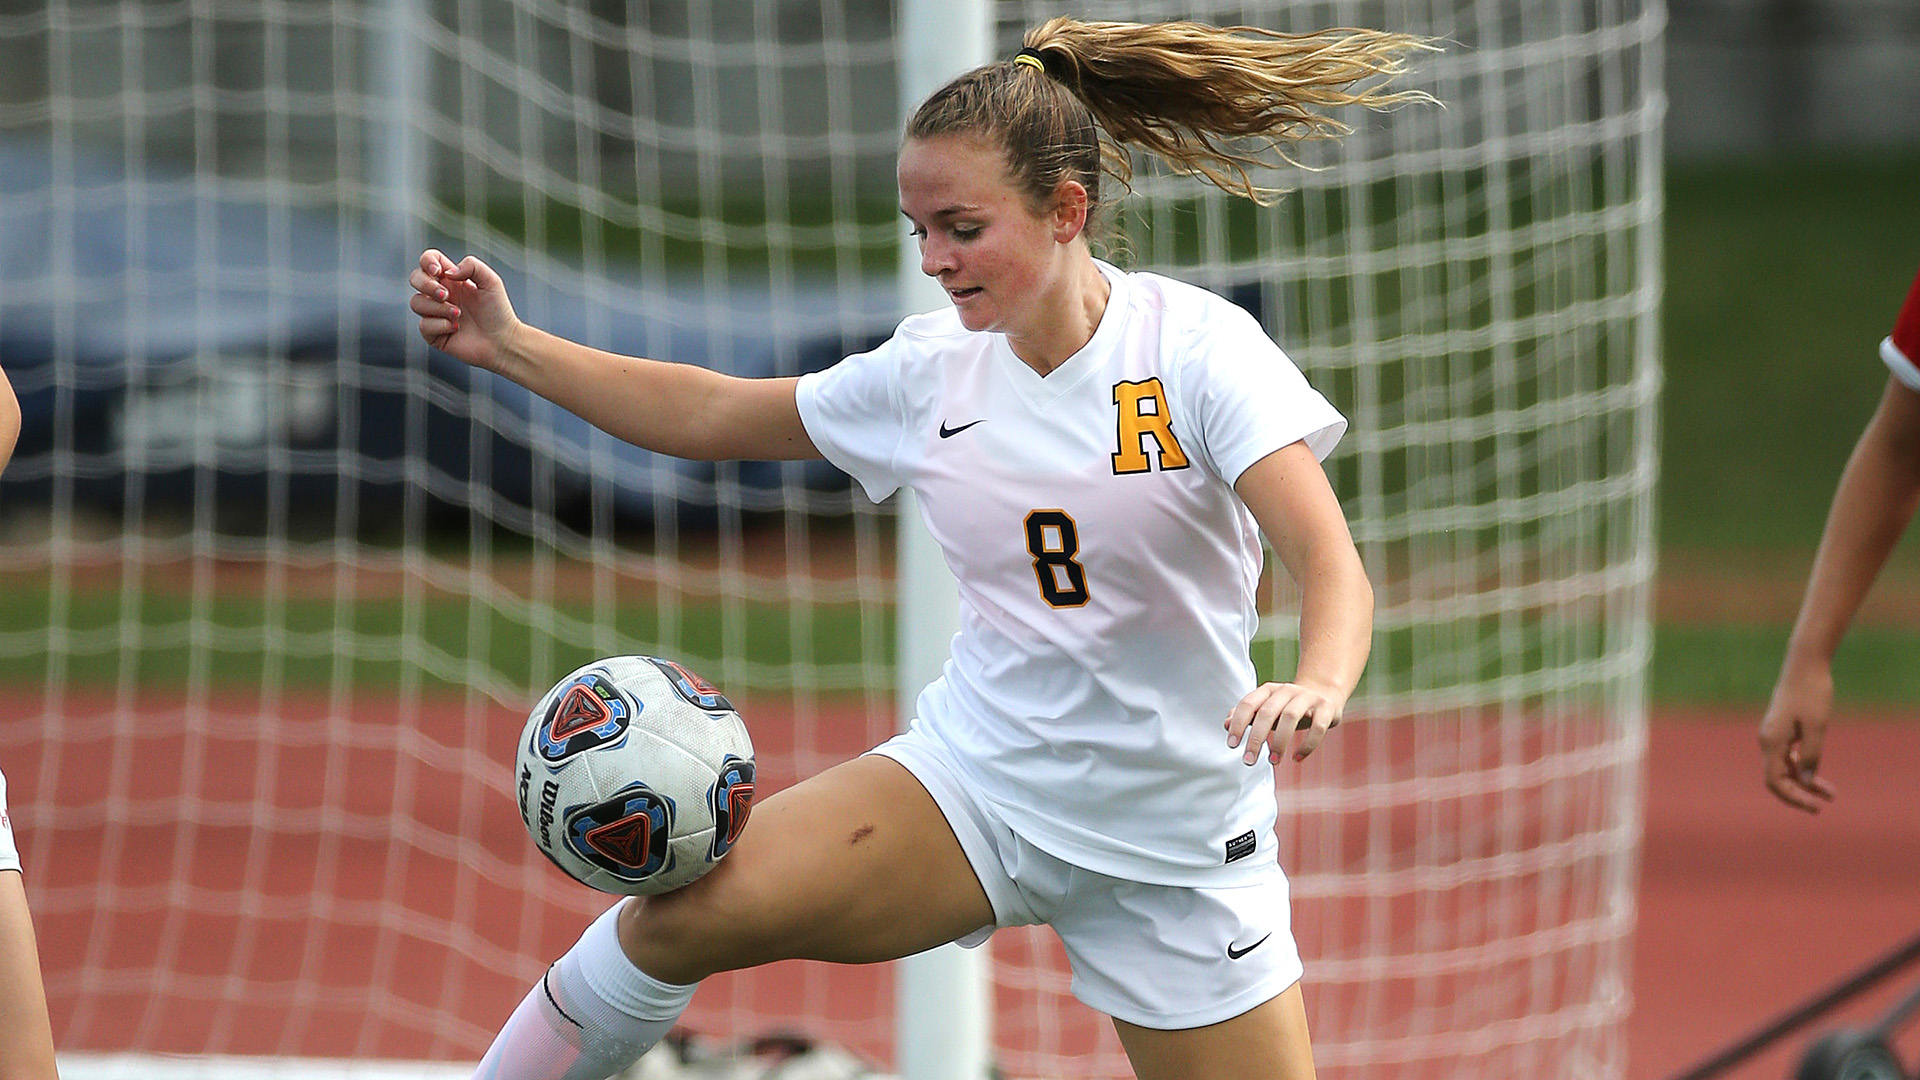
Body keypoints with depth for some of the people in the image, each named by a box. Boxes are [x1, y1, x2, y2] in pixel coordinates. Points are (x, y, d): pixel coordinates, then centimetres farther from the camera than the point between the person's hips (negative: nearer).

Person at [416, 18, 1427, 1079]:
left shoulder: (1197, 346, -13)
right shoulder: (929, 371, 0)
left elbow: (1332, 565, -23)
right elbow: (710, 414, 14)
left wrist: (1318, 688, -45)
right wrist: (509, 347, 5)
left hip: (1177, 848, -2)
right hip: (974, 781, 2)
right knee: (686, 911, -18)